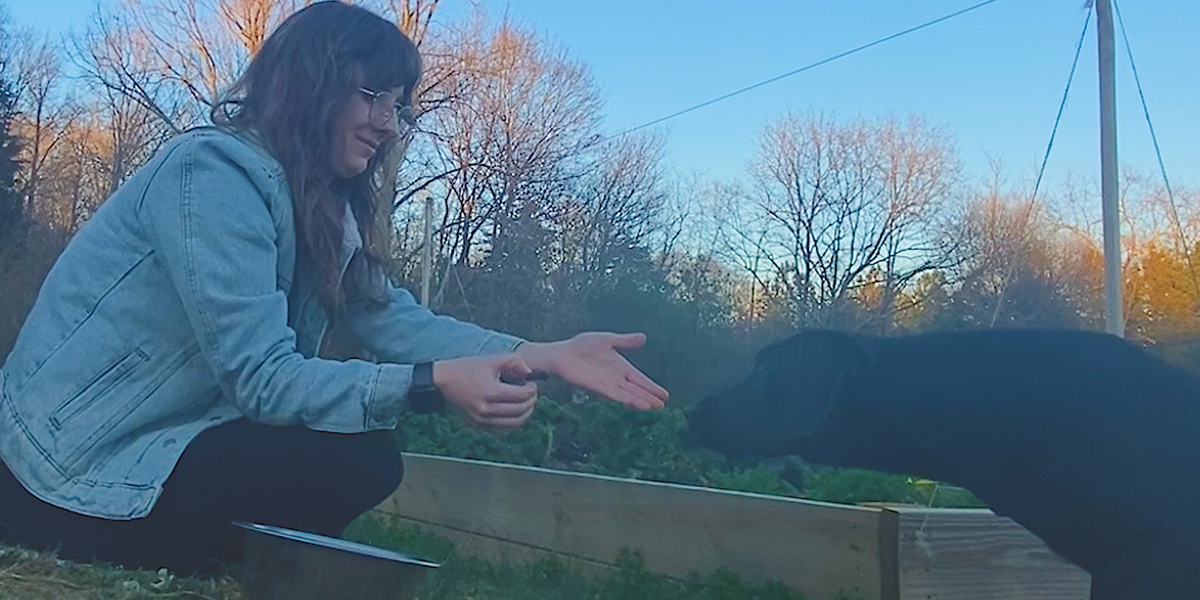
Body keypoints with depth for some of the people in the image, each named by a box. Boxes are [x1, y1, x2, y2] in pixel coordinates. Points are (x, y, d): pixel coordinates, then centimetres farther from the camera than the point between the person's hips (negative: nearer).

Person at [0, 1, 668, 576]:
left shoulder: (320, 208, 10)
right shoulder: (215, 171, -20)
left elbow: (393, 317, -3)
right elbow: (262, 376, -25)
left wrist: (543, 356, -15)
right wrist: (434, 384, -35)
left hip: (160, 441, 9)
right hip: (71, 473, -9)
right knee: (360, 462, -19)